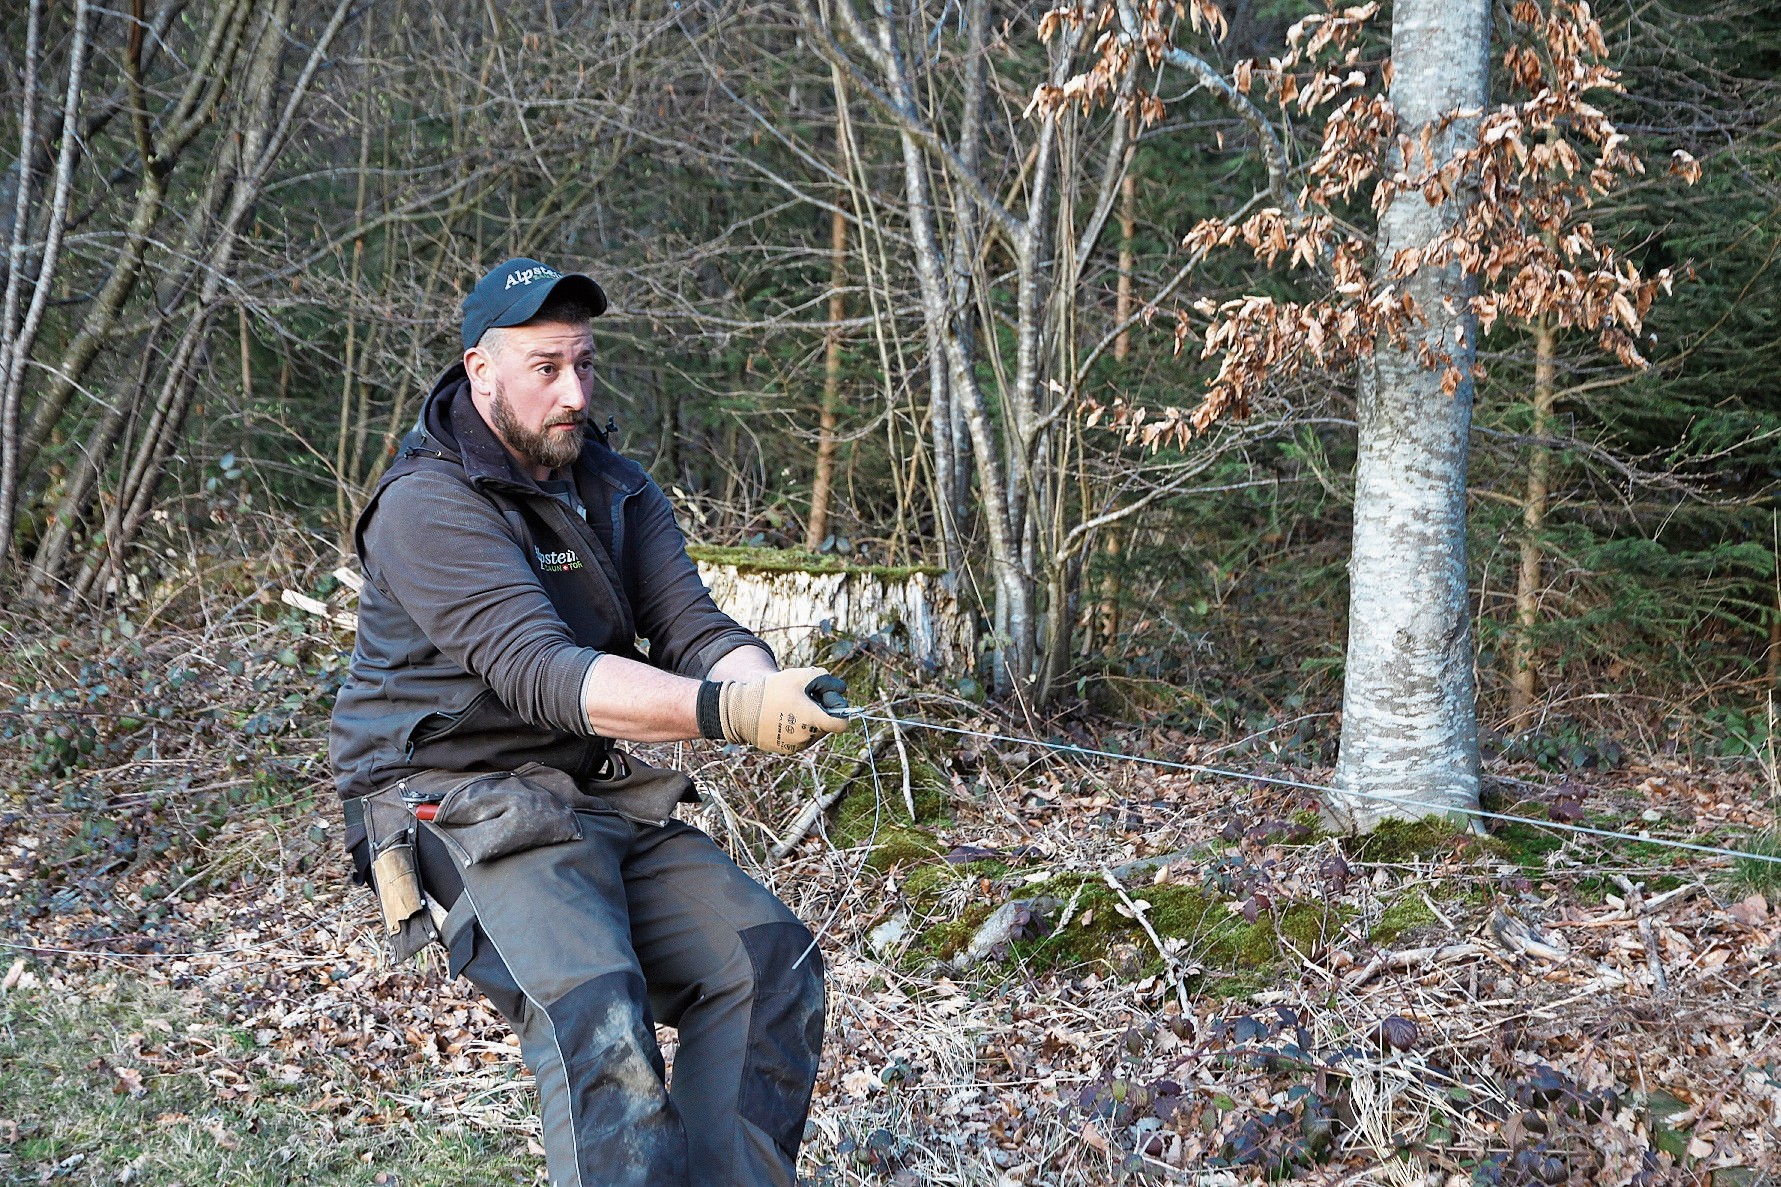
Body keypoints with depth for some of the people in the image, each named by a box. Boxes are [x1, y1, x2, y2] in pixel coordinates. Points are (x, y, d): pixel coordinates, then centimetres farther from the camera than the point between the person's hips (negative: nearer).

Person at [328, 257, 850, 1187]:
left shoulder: (616, 490, 11)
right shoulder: (428, 507, -13)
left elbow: (695, 630, -1)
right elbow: (540, 673, -26)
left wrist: (769, 689, -26)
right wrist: (725, 711, -39)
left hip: (600, 797, 7)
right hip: (463, 811, -7)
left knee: (772, 962, -10)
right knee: (595, 1007, -30)